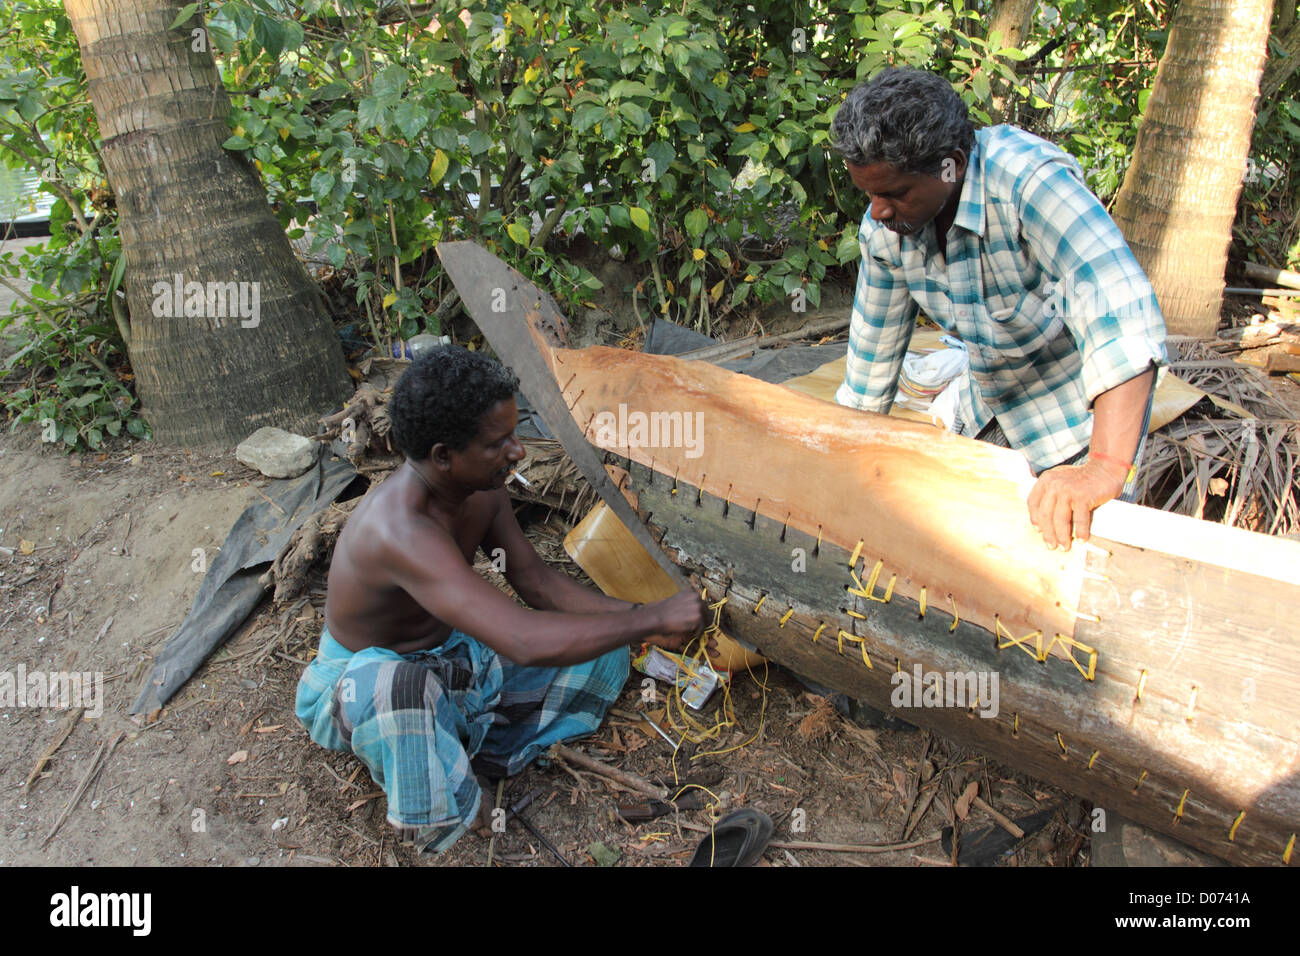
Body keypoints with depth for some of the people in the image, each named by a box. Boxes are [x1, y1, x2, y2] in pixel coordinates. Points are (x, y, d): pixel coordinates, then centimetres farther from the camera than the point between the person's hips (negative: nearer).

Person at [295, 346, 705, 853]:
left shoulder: (482, 489, -11)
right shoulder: (402, 530, -39)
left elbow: (534, 578, 0)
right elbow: (525, 642, -47)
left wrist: (635, 618, -13)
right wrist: (654, 618, -36)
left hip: (453, 657, 8)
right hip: (365, 681, -7)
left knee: (604, 653, -2)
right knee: (396, 688, -46)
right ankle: (432, 833, -14)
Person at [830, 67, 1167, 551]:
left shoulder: (1027, 179, -33)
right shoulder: (882, 230, -12)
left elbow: (1123, 315, -44)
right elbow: (872, 358, 1)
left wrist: (1106, 467, -54)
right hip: (987, 404, 6)